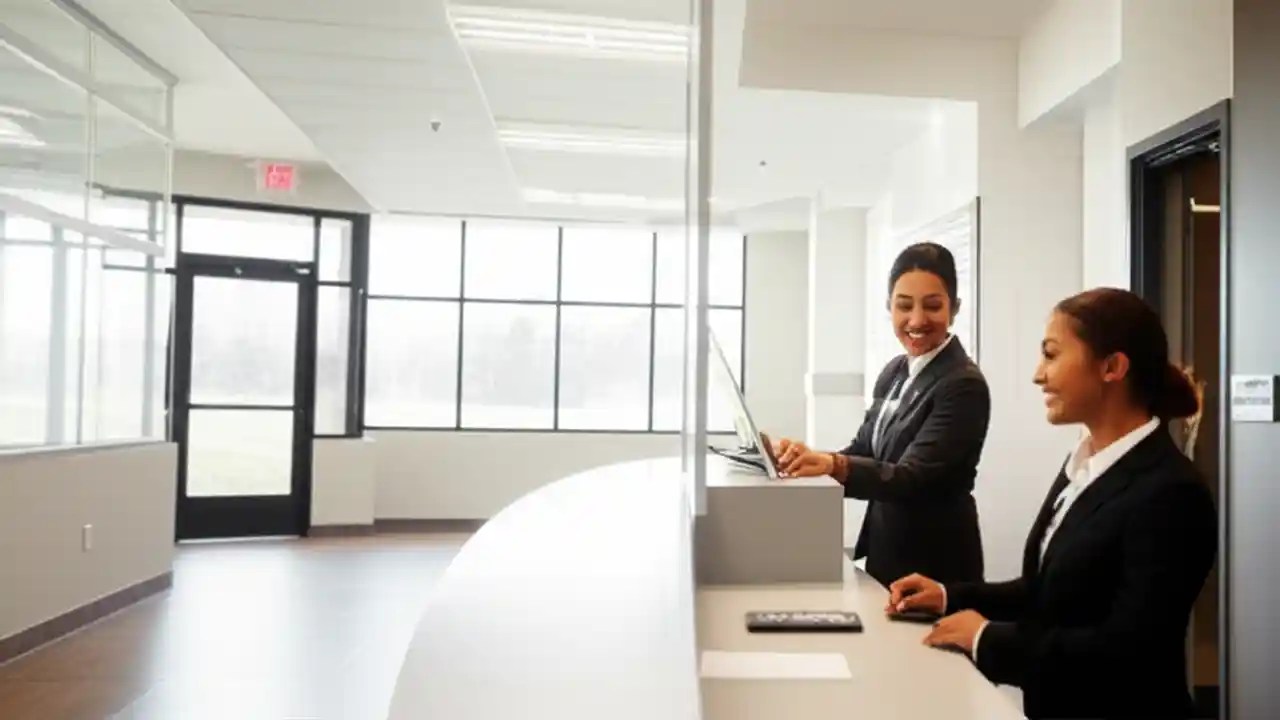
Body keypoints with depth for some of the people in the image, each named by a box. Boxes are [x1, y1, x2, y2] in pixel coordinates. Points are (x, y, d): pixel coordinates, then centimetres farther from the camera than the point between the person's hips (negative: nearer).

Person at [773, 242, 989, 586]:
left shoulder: (964, 385, -19)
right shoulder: (895, 370, 5)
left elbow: (911, 478, -28)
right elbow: (865, 446, 9)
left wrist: (834, 464, -45)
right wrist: (808, 460, -8)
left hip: (933, 559, -7)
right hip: (885, 545, 7)